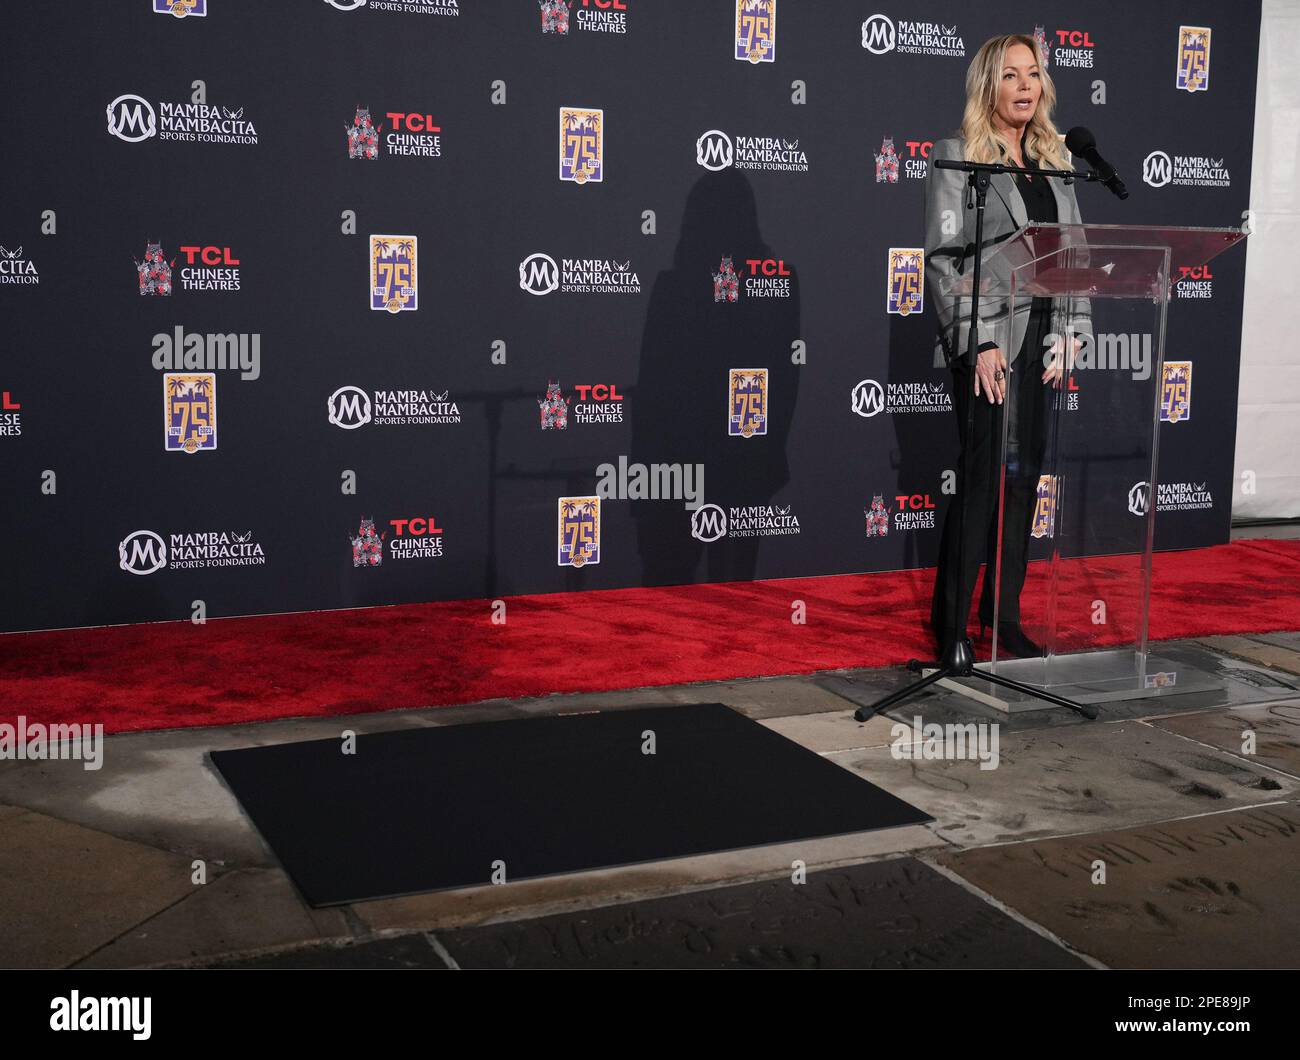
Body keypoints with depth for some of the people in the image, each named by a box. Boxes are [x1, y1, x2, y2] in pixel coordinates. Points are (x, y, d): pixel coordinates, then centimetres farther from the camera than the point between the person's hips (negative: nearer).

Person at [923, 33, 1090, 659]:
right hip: (987, 340, -6)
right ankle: (951, 623, 3)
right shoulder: (956, 156, -2)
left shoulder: (1054, 160, 15)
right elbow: (942, 258, -9)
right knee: (985, 475, -7)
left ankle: (1004, 614, 19)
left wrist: (1069, 329, 3)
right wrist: (978, 341, -16)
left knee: (1025, 472, 8)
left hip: (1040, 339, 6)